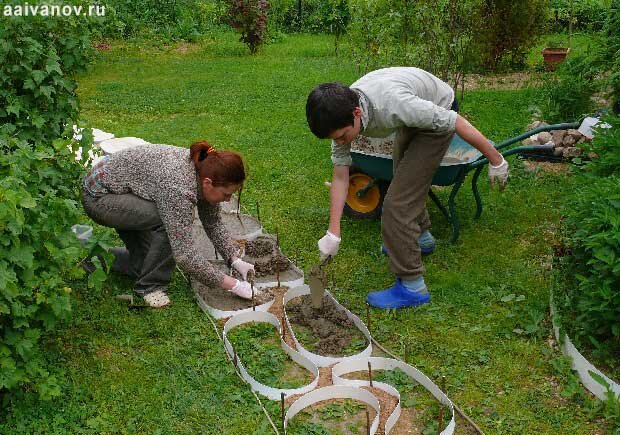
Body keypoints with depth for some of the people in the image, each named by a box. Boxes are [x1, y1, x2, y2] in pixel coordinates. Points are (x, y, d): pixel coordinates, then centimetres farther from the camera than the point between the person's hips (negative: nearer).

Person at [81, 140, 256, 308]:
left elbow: (213, 223, -1)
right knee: (169, 221, -28)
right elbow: (185, 254, -36)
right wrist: (233, 285, -31)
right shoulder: (178, 187, -37)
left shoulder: (203, 168, -13)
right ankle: (150, 286, -10)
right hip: (98, 196, -8)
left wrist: (236, 260, -10)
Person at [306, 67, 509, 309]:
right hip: (414, 118, 7)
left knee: (398, 201, -14)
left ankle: (412, 286, -5)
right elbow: (340, 177, -14)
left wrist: (495, 159, -18)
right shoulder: (341, 115, -21)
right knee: (404, 181, 27)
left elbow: (456, 122, -30)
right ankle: (421, 237, 52)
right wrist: (333, 233, -15)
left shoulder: (393, 105, -42)